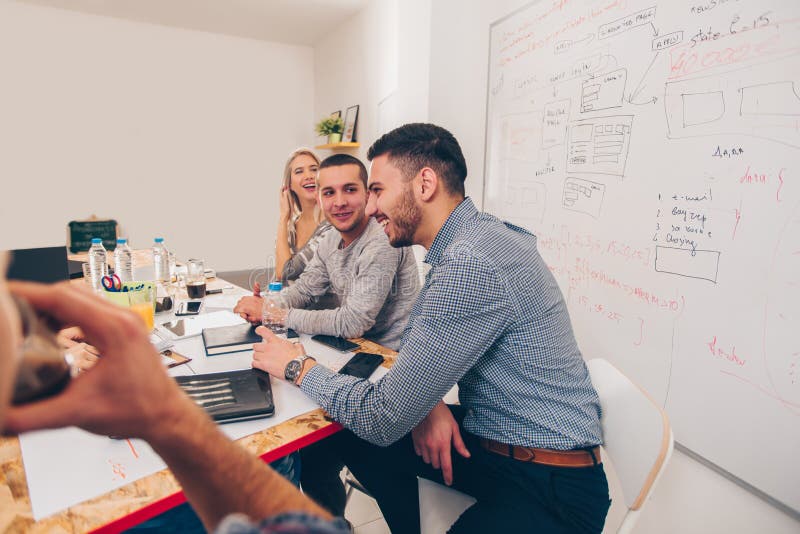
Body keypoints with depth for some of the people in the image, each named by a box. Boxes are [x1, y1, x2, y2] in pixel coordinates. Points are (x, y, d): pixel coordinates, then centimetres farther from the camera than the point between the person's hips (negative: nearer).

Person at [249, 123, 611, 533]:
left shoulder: (472, 264, -28)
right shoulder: (473, 240, 3)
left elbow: (383, 419, -24)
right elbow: (416, 335, 12)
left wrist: (299, 367, -9)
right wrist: (426, 400, -8)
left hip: (551, 487, -8)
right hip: (486, 440, 9)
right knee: (350, 437, 7)